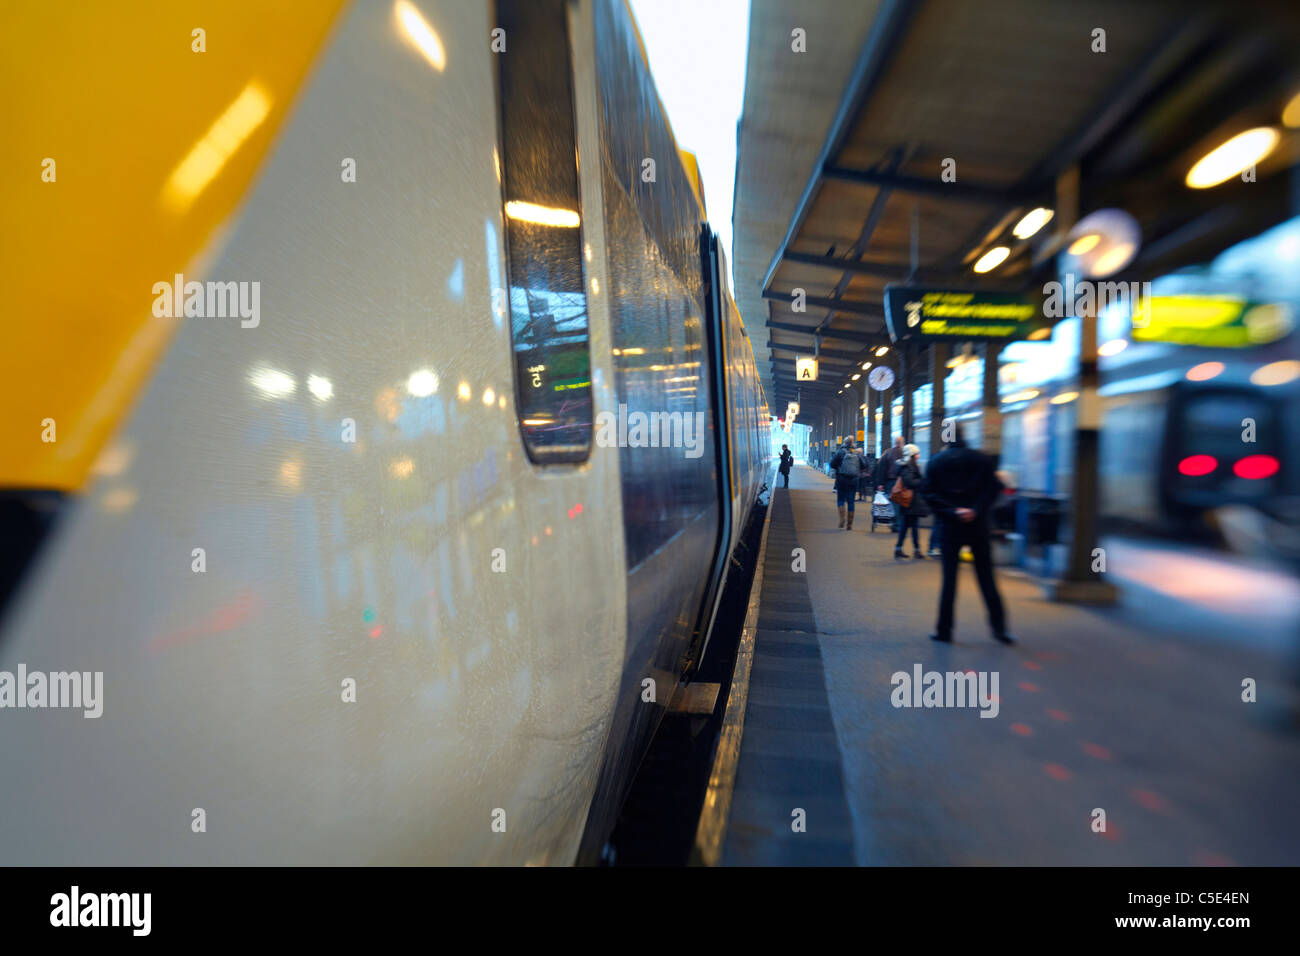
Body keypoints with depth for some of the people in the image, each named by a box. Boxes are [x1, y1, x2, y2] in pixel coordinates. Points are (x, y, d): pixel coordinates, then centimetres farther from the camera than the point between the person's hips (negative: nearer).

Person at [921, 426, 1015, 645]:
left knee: (949, 579, 4)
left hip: (951, 527, -1)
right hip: (978, 526, 1)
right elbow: (993, 488, -6)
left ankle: (944, 629, 9)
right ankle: (999, 627, 13)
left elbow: (929, 493, -10)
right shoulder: (981, 459, 3)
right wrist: (977, 510, -10)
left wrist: (952, 512, -11)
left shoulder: (936, 462, -1)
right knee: (986, 577, 10)